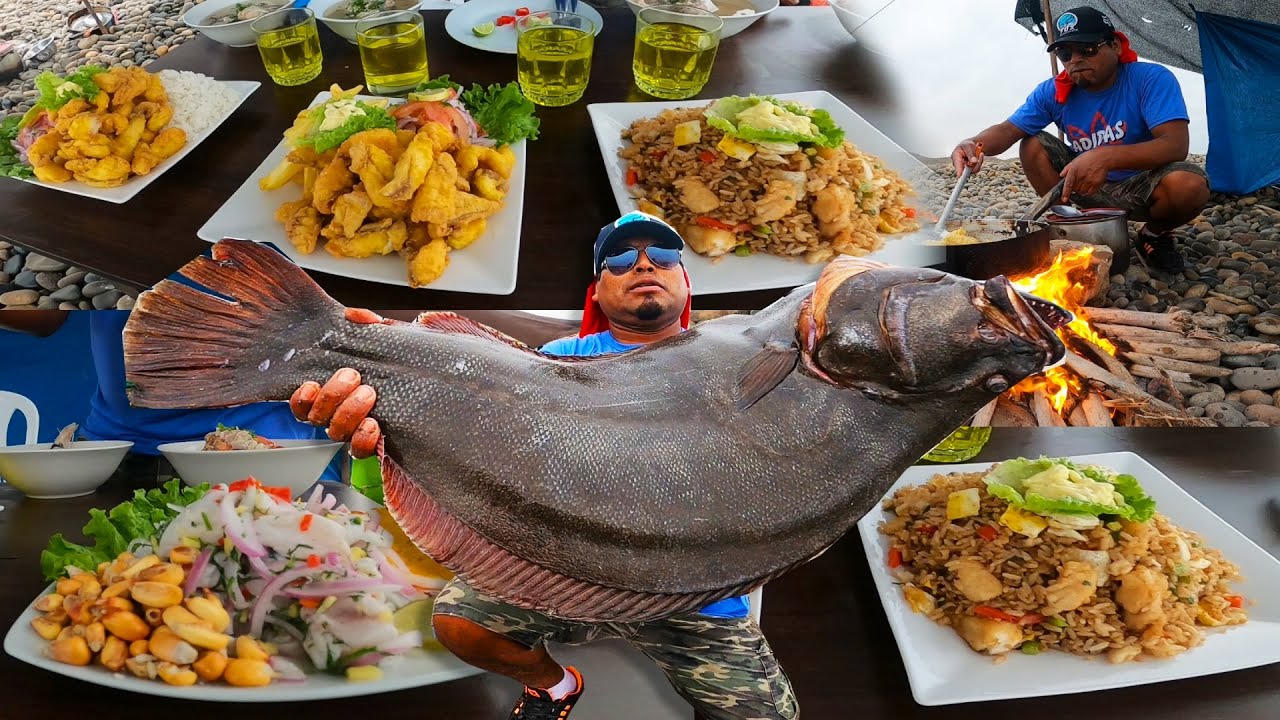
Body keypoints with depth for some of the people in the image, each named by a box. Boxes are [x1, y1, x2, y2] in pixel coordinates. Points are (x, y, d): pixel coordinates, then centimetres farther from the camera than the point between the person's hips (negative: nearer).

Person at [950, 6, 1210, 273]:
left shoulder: (1152, 79, -20)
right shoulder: (1054, 91, -8)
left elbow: (1176, 146, -32)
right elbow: (1007, 130, -14)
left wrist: (1107, 157, -49)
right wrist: (975, 144, -40)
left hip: (1141, 189, -3)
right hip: (1089, 185, 4)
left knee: (1189, 185, -35)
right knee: (1032, 145, -13)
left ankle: (1155, 235, 2)